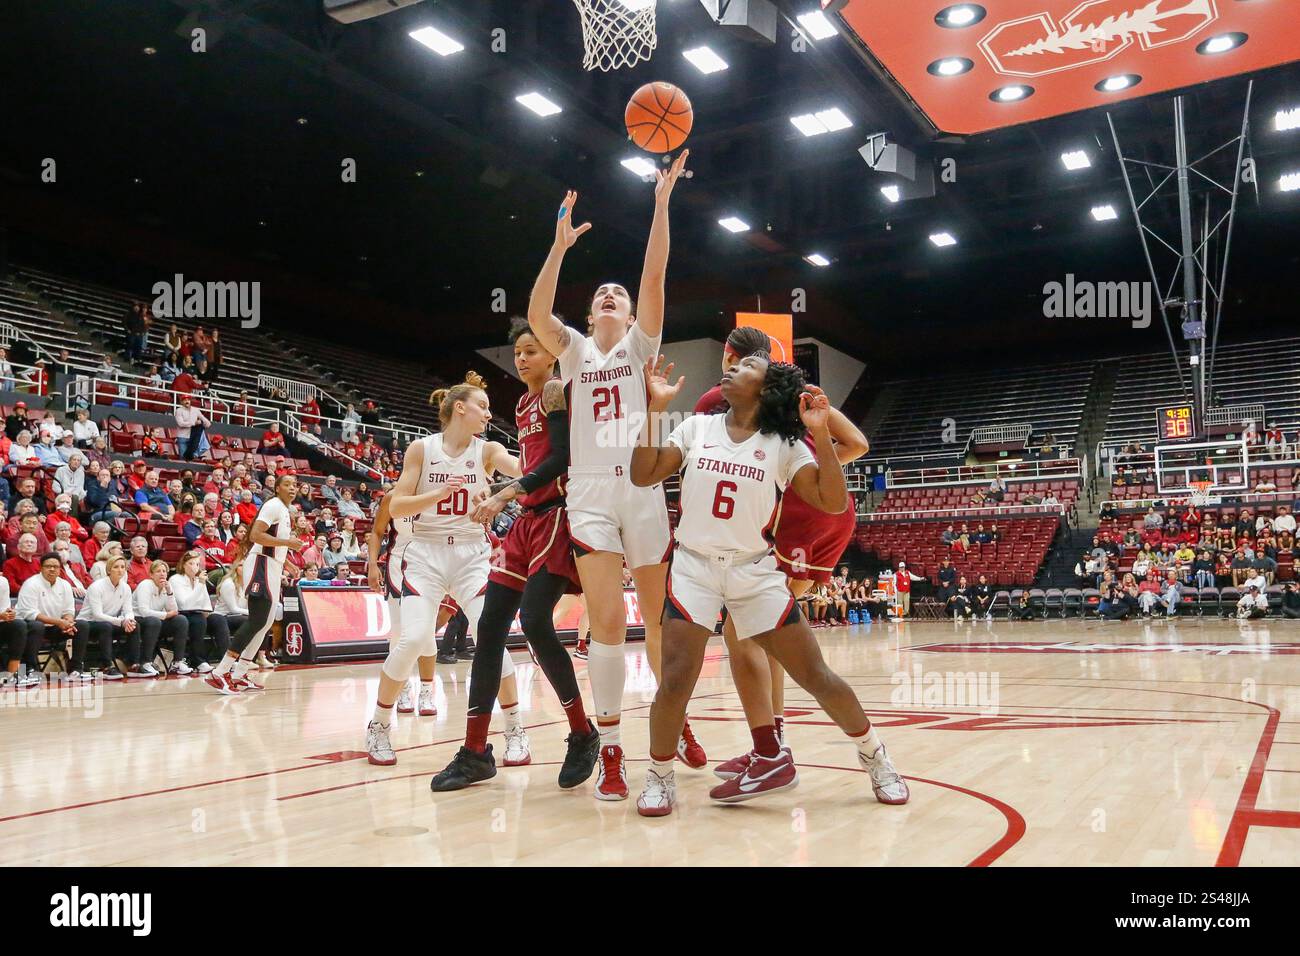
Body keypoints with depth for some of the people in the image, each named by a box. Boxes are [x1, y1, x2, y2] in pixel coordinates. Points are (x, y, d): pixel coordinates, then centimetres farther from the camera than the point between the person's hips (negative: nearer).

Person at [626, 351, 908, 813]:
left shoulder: (784, 445, -2)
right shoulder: (697, 428, 3)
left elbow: (833, 502, -11)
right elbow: (643, 475, -4)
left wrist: (820, 433, -20)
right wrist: (654, 408, -10)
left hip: (756, 570, 0)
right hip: (694, 566, 1)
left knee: (815, 676, 1)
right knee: (675, 679, -13)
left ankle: (874, 757, 24)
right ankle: (659, 776, 11)